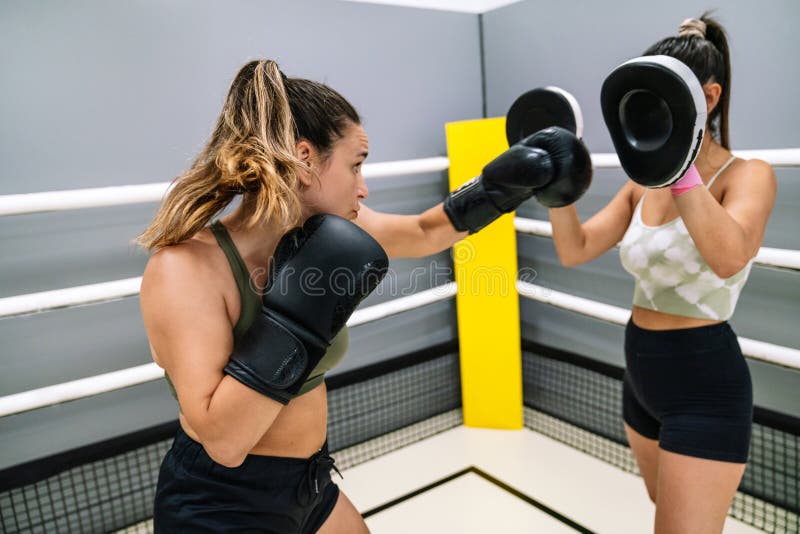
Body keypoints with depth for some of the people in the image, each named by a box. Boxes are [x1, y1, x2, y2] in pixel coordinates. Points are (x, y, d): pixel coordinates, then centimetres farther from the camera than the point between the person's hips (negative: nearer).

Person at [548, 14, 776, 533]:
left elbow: (728, 259, -34)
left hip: (704, 381, -7)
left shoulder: (748, 175, -14)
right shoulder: (643, 184, 5)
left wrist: (681, 166, -40)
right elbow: (575, 250, -1)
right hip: (643, 372, 7)